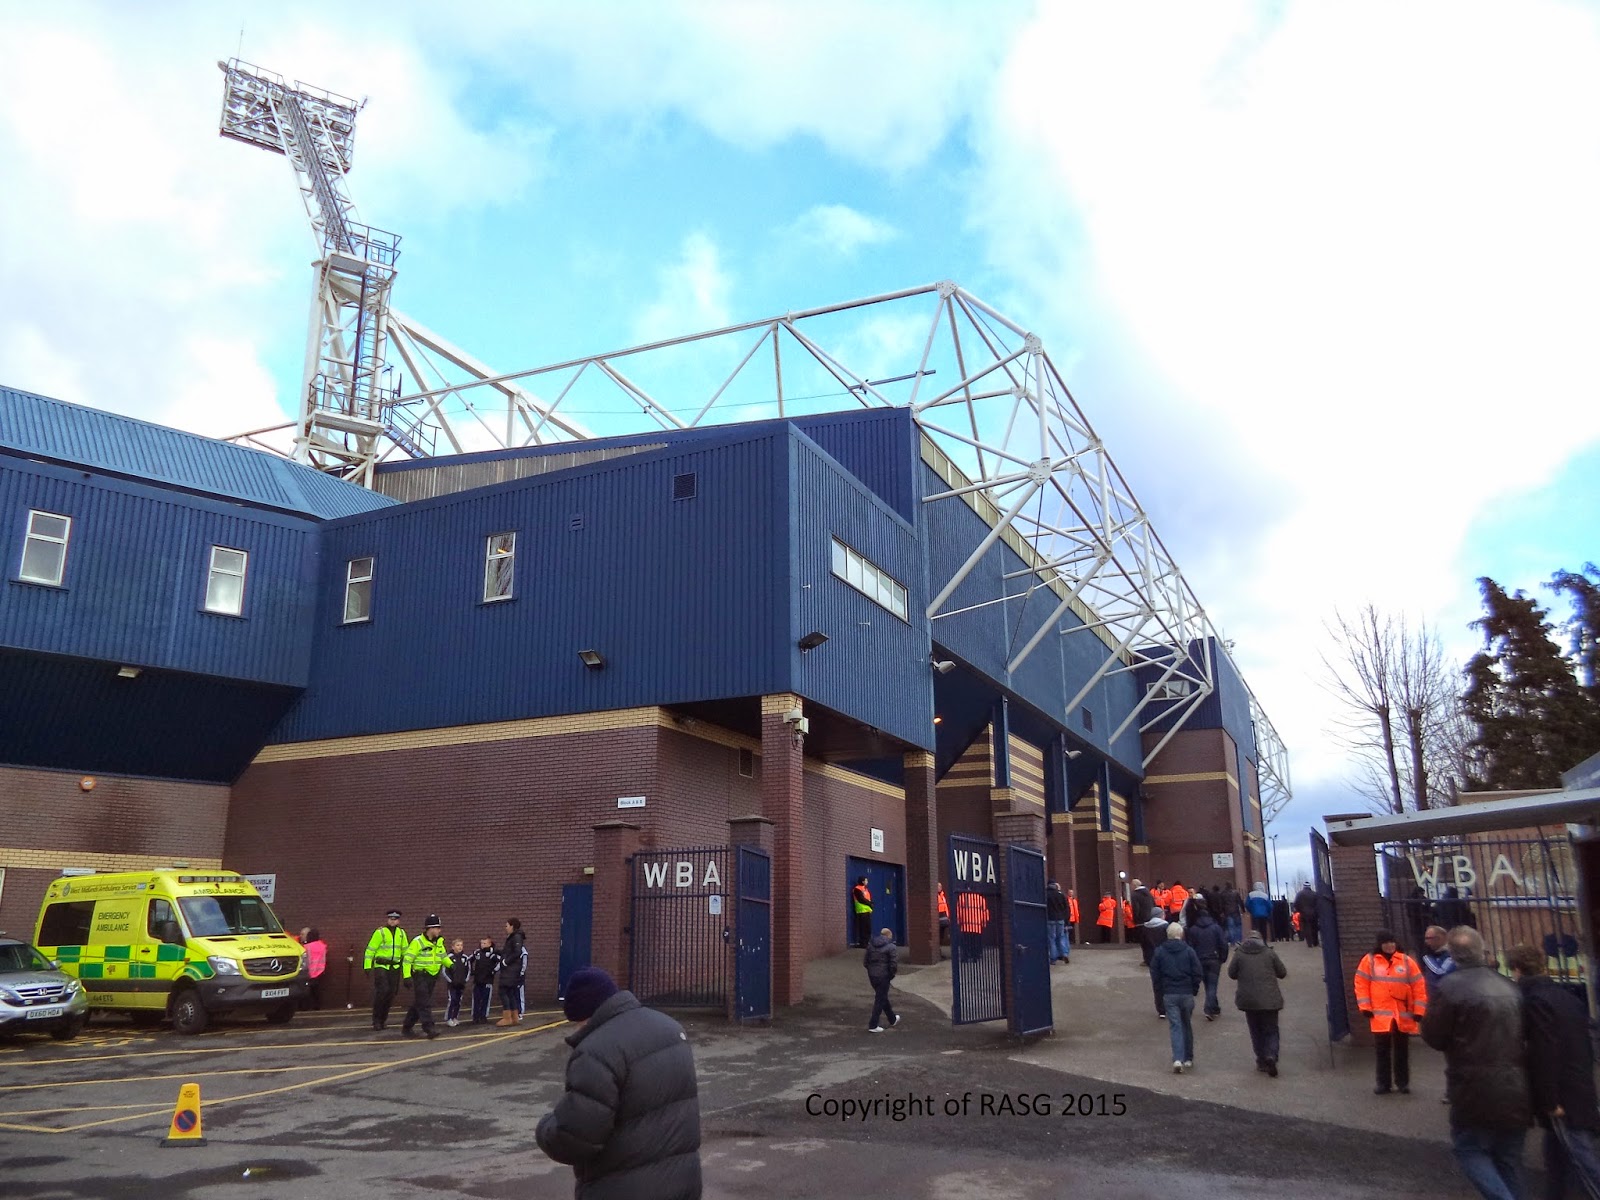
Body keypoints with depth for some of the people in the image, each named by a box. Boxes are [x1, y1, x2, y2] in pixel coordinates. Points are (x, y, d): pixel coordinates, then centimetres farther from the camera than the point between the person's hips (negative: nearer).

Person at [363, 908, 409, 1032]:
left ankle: (383, 1019, 21)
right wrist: (367, 966, -8)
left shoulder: (401, 933, 10)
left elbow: (405, 951, 18)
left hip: (395, 967, 5)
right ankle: (376, 1020, -1)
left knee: (391, 993, 7)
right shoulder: (380, 932, -6)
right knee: (381, 991, -14)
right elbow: (370, 949, -5)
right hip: (381, 966, -5)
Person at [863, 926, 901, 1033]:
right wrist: (893, 973, 0)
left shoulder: (870, 945, 7)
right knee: (880, 1000, 3)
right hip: (883, 976, -6)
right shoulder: (891, 947, -11)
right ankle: (873, 1025, 2)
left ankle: (893, 1019, 38)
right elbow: (894, 965, -18)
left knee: (882, 997, 22)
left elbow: (865, 962, 7)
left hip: (872, 975, 7)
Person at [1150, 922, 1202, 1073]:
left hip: (1169, 994, 0)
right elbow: (1198, 973, -5)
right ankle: (1188, 1058, 23)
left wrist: (1160, 993, 10)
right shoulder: (1189, 951, -4)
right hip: (1187, 994, 0)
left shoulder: (1160, 952, 0)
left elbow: (1154, 974, 1)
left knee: (1175, 1026, -1)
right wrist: (1194, 990, 9)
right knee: (1187, 1025, 16)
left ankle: (1178, 1059, -16)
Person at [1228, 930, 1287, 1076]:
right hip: (1270, 999, 0)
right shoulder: (1269, 952, 0)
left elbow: (1231, 974, 6)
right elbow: (1283, 973, 6)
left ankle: (1261, 1061, 13)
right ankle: (1271, 1055, -15)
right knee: (1271, 1030, 7)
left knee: (1256, 1031, 14)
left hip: (1249, 1000, 0)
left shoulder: (1239, 954, 0)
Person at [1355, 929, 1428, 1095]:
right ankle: (1384, 1083, 16)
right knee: (1383, 1051, 6)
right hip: (1380, 1016, 0)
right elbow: (1361, 984, 0)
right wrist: (1366, 1006, -6)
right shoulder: (1369, 960, -1)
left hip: (1403, 1016, 1)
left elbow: (1419, 986, 0)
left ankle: (1403, 1082, 25)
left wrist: (1419, 1010, -3)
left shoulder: (1406, 961, -1)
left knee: (1402, 1051, 12)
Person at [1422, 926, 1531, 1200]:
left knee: (1470, 1148, 8)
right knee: (1509, 1158, 16)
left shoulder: (1449, 987, -13)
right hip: (1517, 1089, 6)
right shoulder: (1510, 987, 5)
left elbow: (1433, 1037, -8)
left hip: (1476, 1090, -6)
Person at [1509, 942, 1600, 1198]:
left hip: (1563, 1099, -9)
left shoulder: (1535, 1001, -16)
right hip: (1579, 1092, 9)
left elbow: (1546, 1054, -21)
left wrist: (1549, 1101, -16)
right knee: (1556, 1159, 18)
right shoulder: (1565, 996, 10)